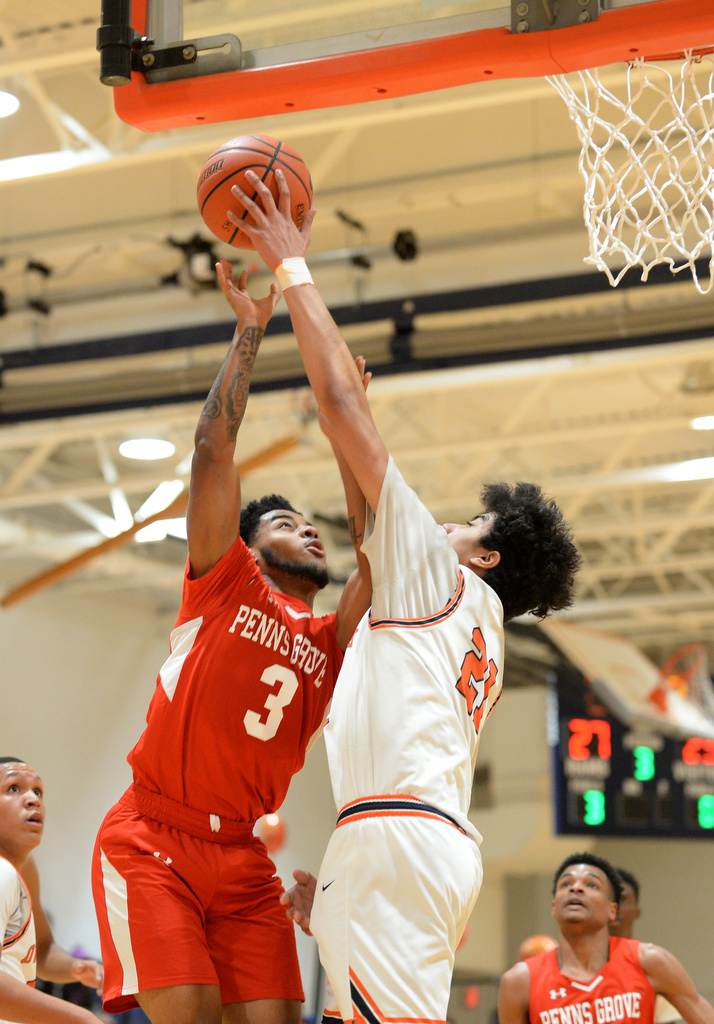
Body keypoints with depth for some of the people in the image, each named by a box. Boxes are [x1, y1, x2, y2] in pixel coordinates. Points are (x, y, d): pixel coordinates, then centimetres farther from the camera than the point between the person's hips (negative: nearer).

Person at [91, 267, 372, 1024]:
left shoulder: (328, 642, 16)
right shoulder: (223, 584, 6)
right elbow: (213, 446, 0)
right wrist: (249, 332, 2)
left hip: (241, 856, 5)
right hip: (151, 838, -5)